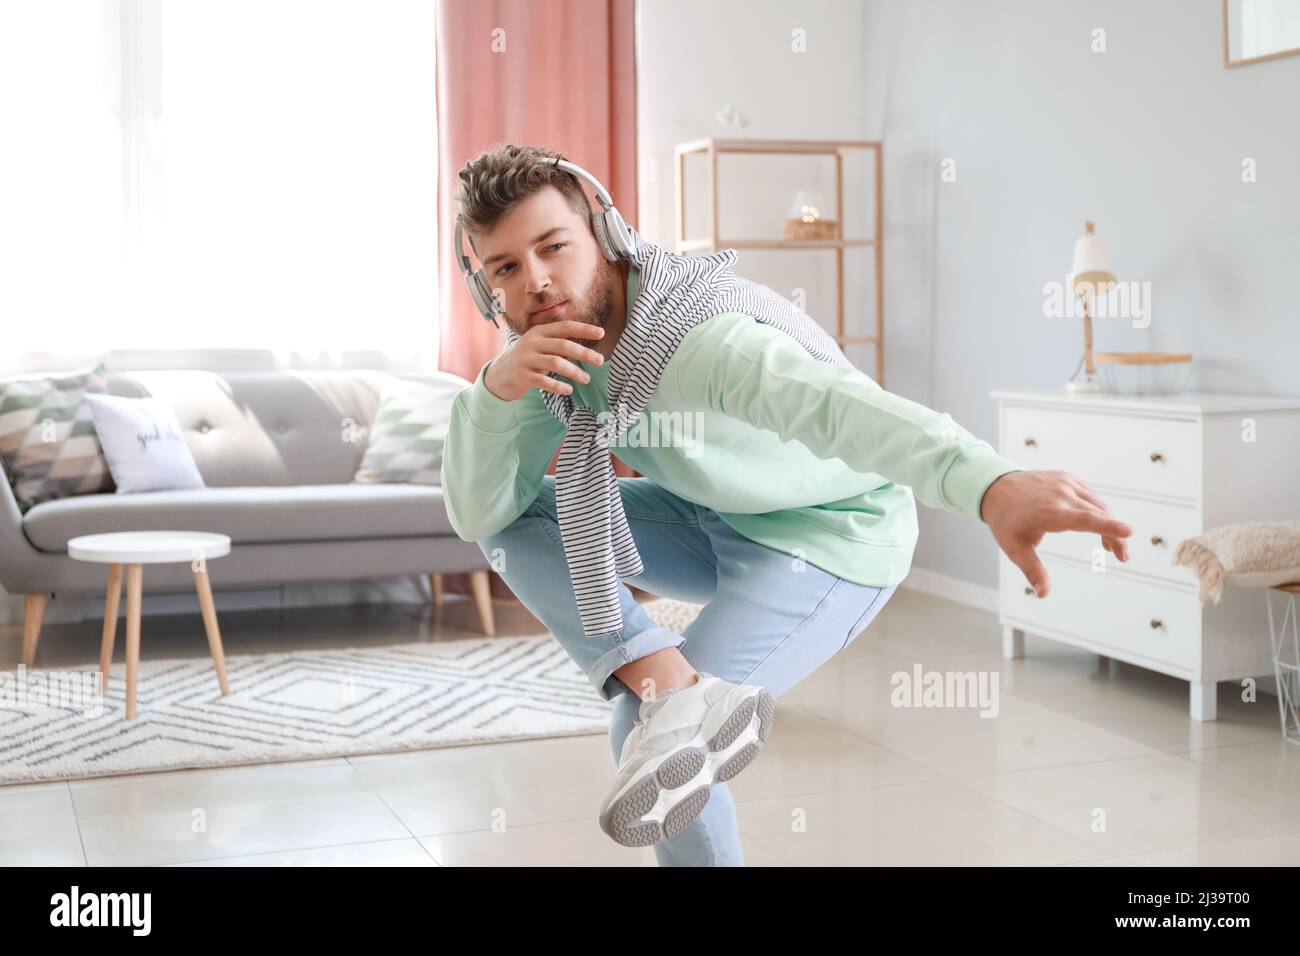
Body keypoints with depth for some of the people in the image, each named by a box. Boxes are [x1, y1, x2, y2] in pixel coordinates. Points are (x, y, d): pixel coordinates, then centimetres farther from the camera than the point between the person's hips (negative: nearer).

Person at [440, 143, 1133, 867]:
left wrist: (993, 484, -75)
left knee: (645, 733, -17)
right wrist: (496, 389, -33)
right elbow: (477, 514, -13)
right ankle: (672, 687, -20)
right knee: (514, 523, -9)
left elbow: (836, 401, -56)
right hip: (717, 522, 7)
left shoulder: (695, 338, -35)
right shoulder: (559, 343, -11)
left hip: (829, 538, -7)